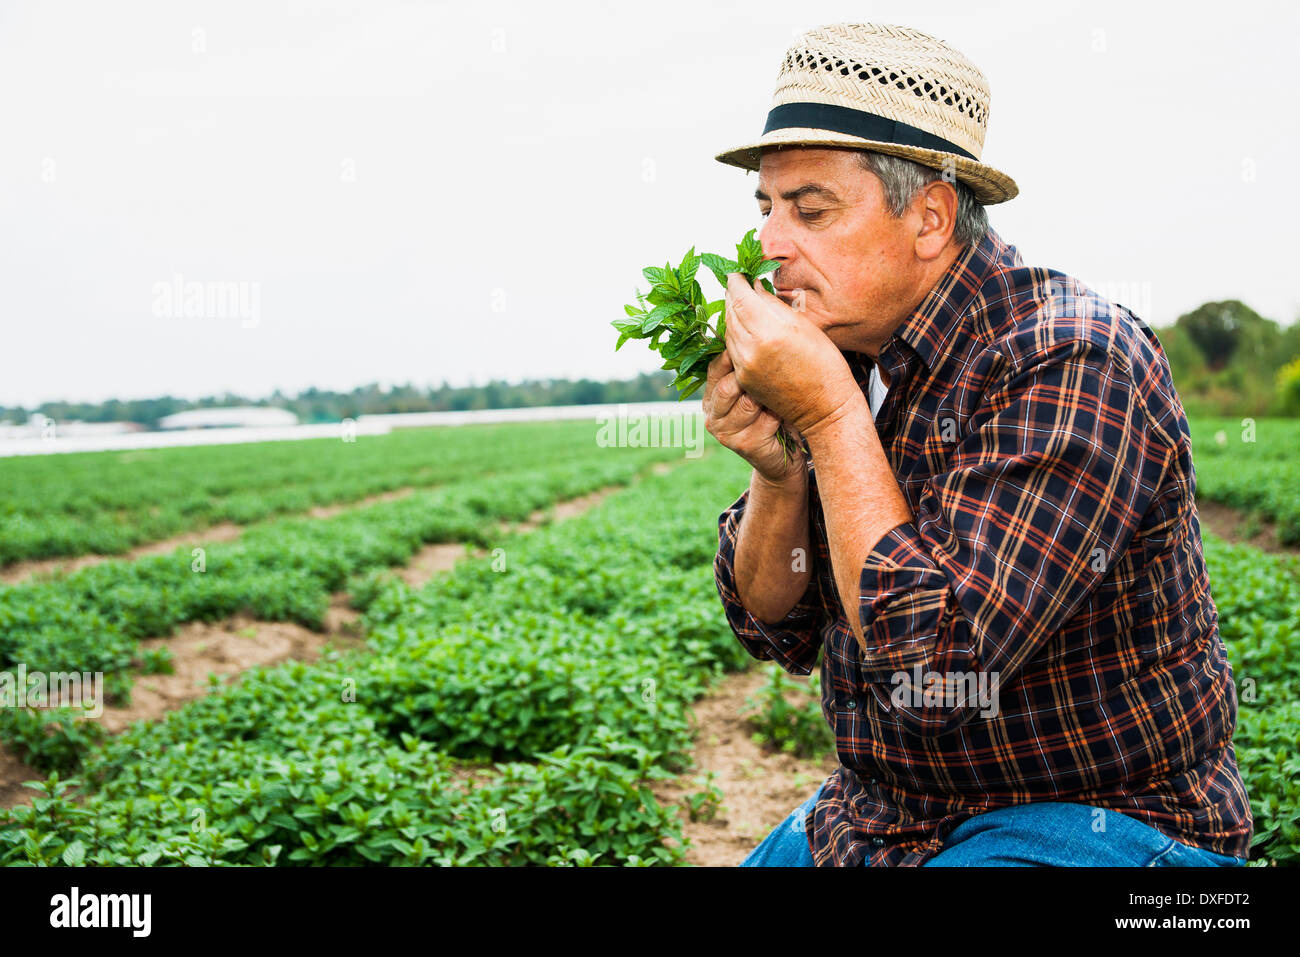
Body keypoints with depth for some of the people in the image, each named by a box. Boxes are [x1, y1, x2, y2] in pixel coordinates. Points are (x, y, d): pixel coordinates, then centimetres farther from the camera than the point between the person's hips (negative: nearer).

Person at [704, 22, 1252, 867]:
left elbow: (938, 668, -29)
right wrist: (775, 476, -13)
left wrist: (829, 417, -25)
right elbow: (779, 631, 4)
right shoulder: (846, 353, 0)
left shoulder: (1071, 361, -21)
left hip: (1093, 823, -7)